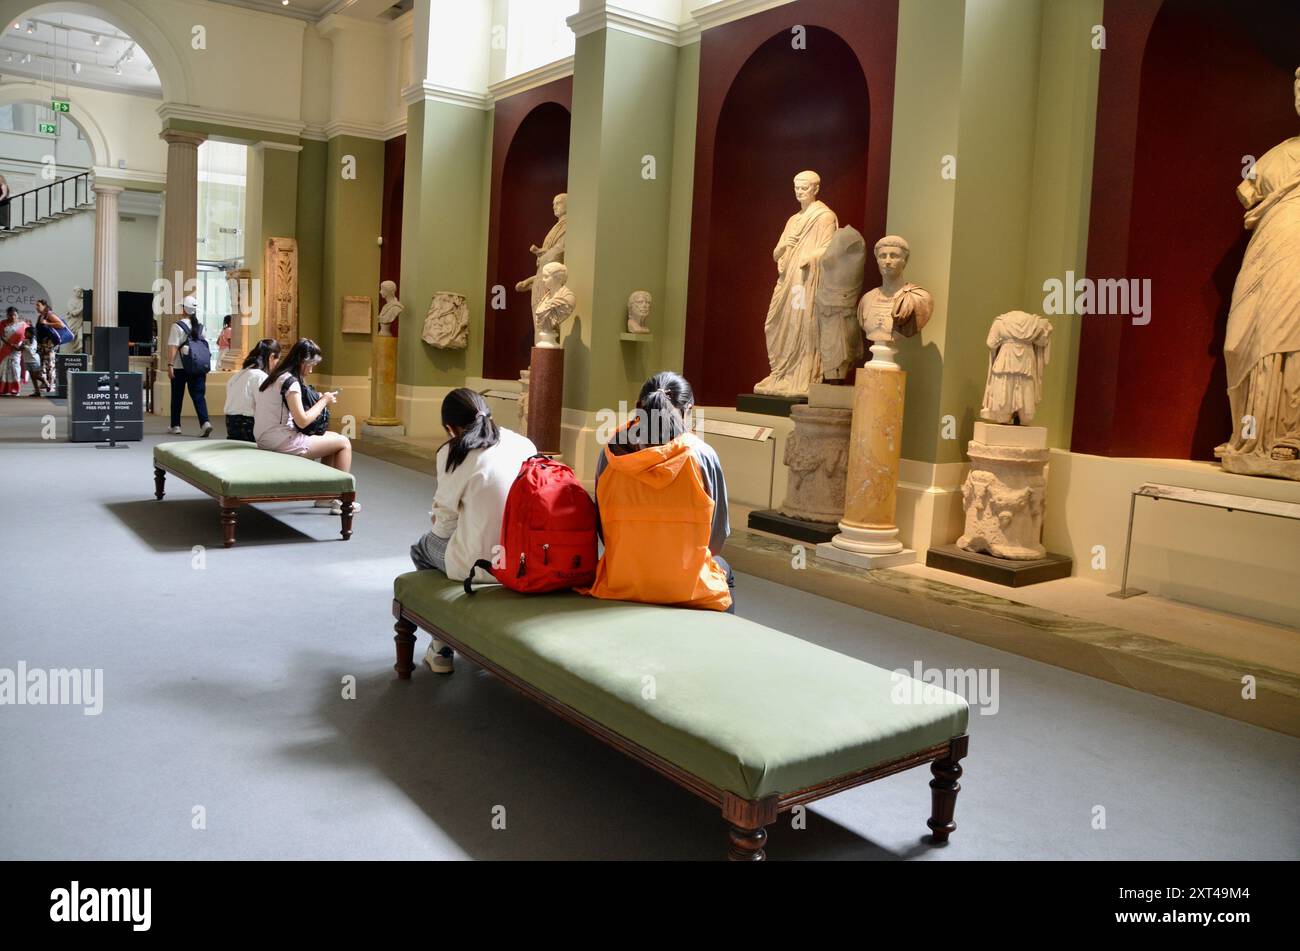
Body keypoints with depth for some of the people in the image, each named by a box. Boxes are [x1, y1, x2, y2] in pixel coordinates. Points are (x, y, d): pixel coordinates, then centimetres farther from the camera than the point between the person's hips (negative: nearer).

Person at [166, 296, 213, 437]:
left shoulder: (178, 326, -7)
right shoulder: (200, 326, 7)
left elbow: (173, 347, -13)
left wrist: (170, 364, -13)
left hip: (180, 367, -3)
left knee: (177, 397, 10)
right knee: (198, 395, 0)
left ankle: (175, 426, 18)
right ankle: (205, 422, -19)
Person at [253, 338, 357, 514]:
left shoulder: (273, 377, 12)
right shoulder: (290, 381, -17)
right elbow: (302, 421, -21)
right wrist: (323, 401, -7)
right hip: (282, 442, -10)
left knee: (334, 437, 21)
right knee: (344, 442, 1)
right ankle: (343, 500, 4)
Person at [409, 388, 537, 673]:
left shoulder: (454, 452, -8)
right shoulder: (525, 444, 6)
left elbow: (445, 521, -4)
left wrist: (438, 525, 20)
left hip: (480, 564, -5)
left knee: (422, 547, 27)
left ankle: (442, 648, 28)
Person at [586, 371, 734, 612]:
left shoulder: (611, 453, -5)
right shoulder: (702, 455, -10)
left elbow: (604, 529, 3)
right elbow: (718, 535, -2)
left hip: (620, 587, 2)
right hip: (691, 593, -2)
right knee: (723, 568, 31)